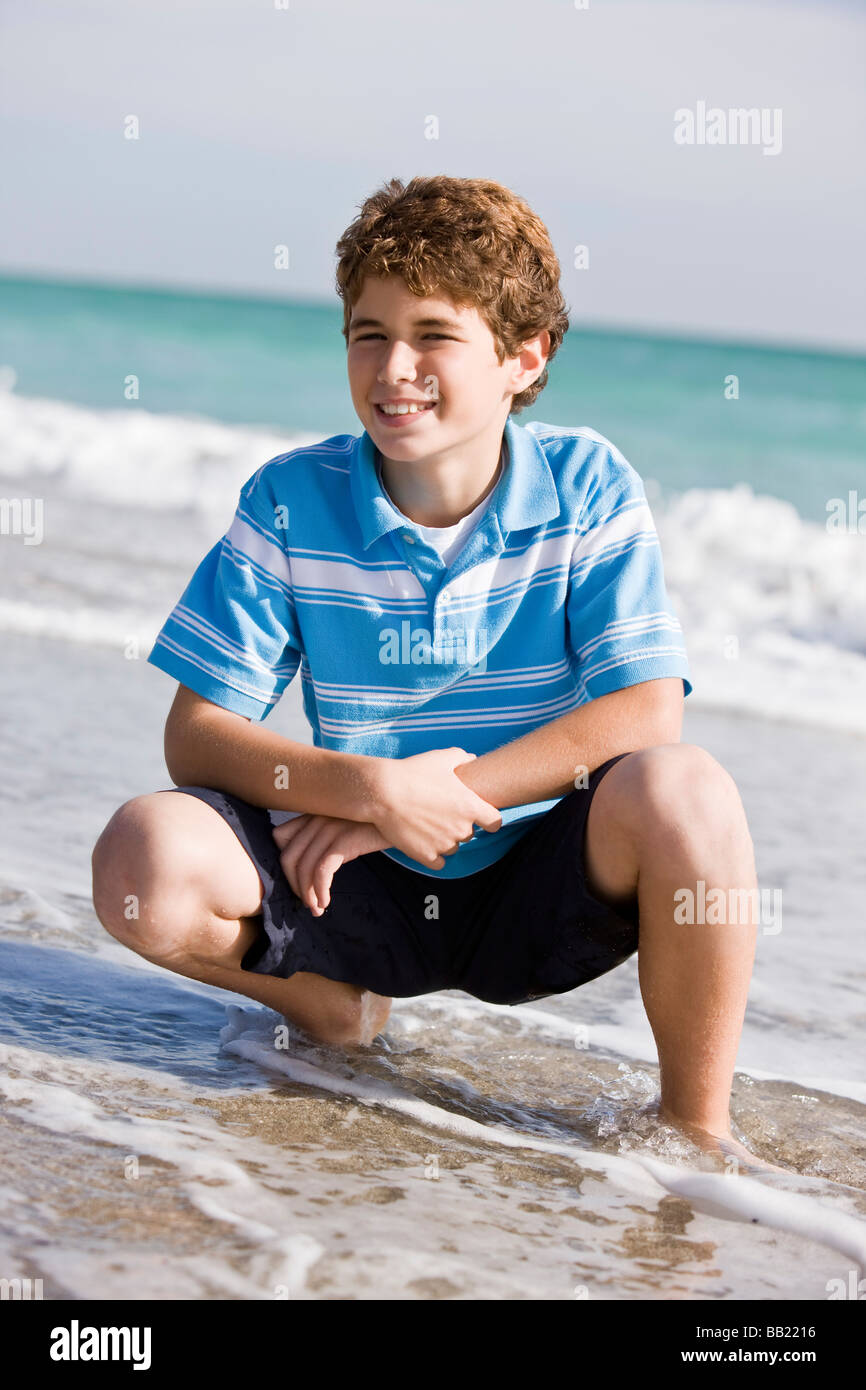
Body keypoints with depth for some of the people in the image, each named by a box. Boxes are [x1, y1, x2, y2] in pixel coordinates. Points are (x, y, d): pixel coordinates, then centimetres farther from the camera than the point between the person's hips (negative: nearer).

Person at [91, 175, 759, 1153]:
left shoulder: (587, 488, -7)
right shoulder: (290, 503, -5)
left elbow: (645, 714, -15)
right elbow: (195, 737, -8)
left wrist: (437, 796, -21)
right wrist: (373, 790, -25)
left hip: (535, 887, -1)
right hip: (369, 892, 1)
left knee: (680, 790, -33)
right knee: (145, 861, -25)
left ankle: (695, 1122, -12)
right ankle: (339, 1011, 6)